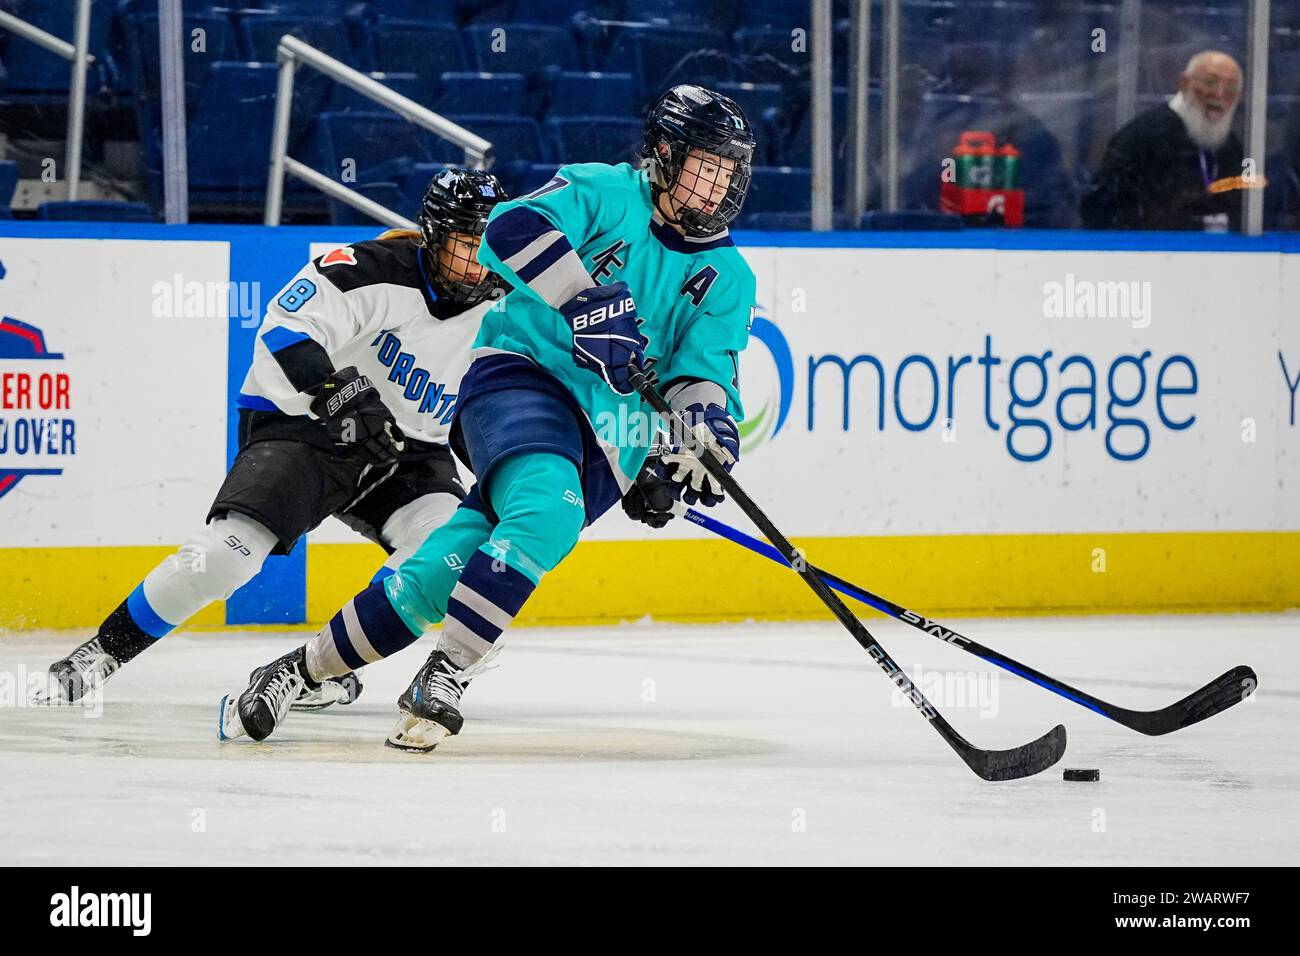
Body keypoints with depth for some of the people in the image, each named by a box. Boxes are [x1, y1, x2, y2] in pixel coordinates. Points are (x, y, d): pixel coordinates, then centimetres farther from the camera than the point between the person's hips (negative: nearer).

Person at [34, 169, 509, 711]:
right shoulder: (377, 271, -20)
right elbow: (285, 327, -31)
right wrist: (336, 394, -44)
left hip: (407, 449, 5)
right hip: (302, 424, -5)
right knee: (230, 549, -24)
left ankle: (328, 662, -6)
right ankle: (104, 651, -5)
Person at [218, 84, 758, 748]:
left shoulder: (727, 278, 12)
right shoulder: (603, 193, 0)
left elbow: (704, 375, 4)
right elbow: (512, 227, -18)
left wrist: (710, 436, -18)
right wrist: (589, 299, -27)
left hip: (611, 443, 4)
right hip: (521, 376, -4)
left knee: (446, 568, -15)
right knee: (548, 510, -33)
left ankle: (302, 669, -8)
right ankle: (442, 676, -22)